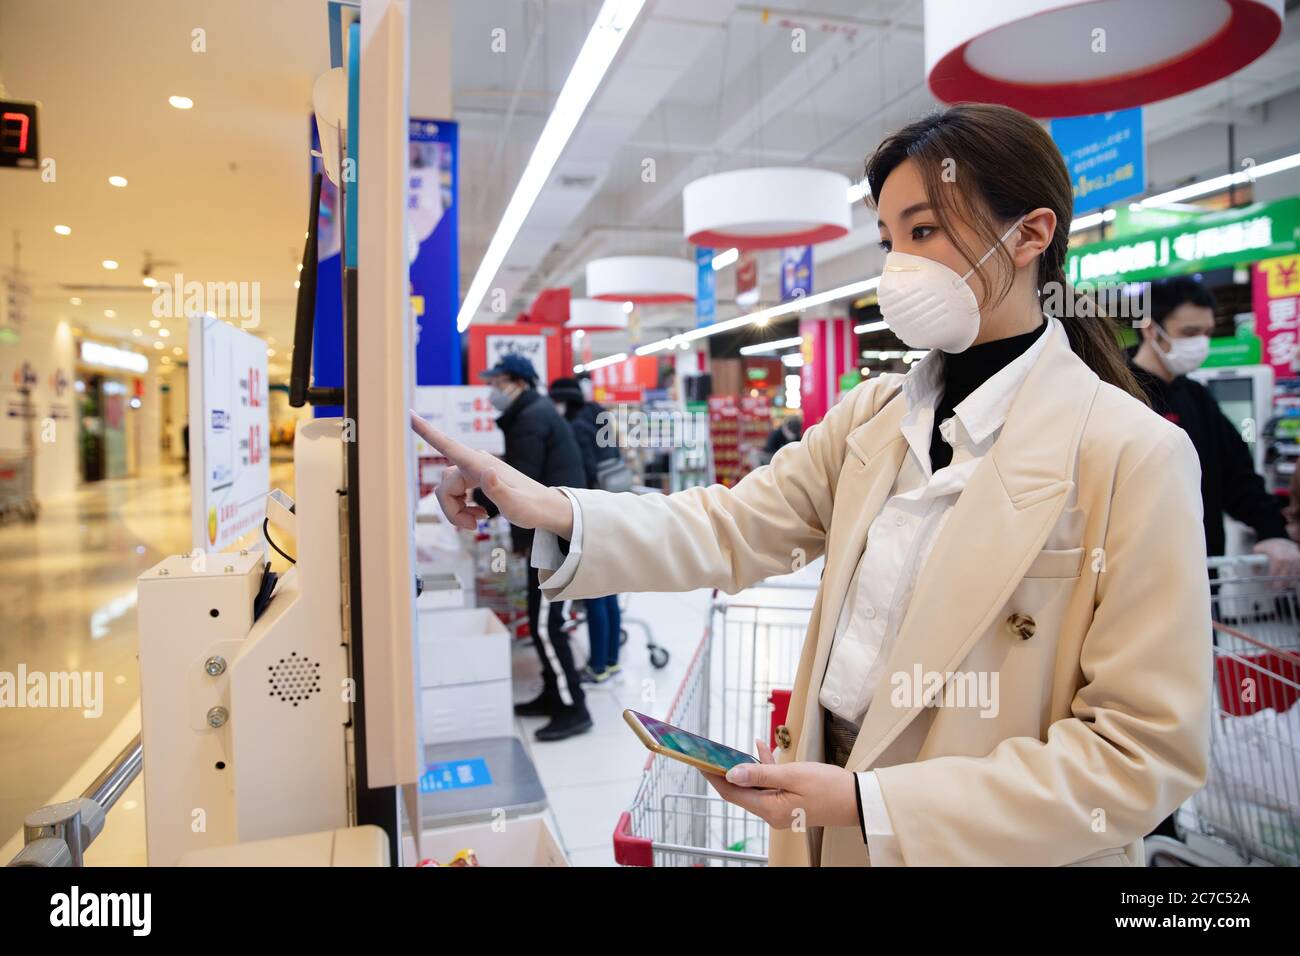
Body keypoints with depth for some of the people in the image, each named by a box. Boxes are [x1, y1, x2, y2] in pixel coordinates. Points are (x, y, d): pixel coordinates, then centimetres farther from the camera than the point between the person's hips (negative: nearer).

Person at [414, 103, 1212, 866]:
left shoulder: (1135, 455, -17)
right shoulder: (871, 415, 1)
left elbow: (1146, 751, -18)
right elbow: (730, 531, -6)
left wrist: (872, 805, -23)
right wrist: (554, 512, -22)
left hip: (981, 842, -5)